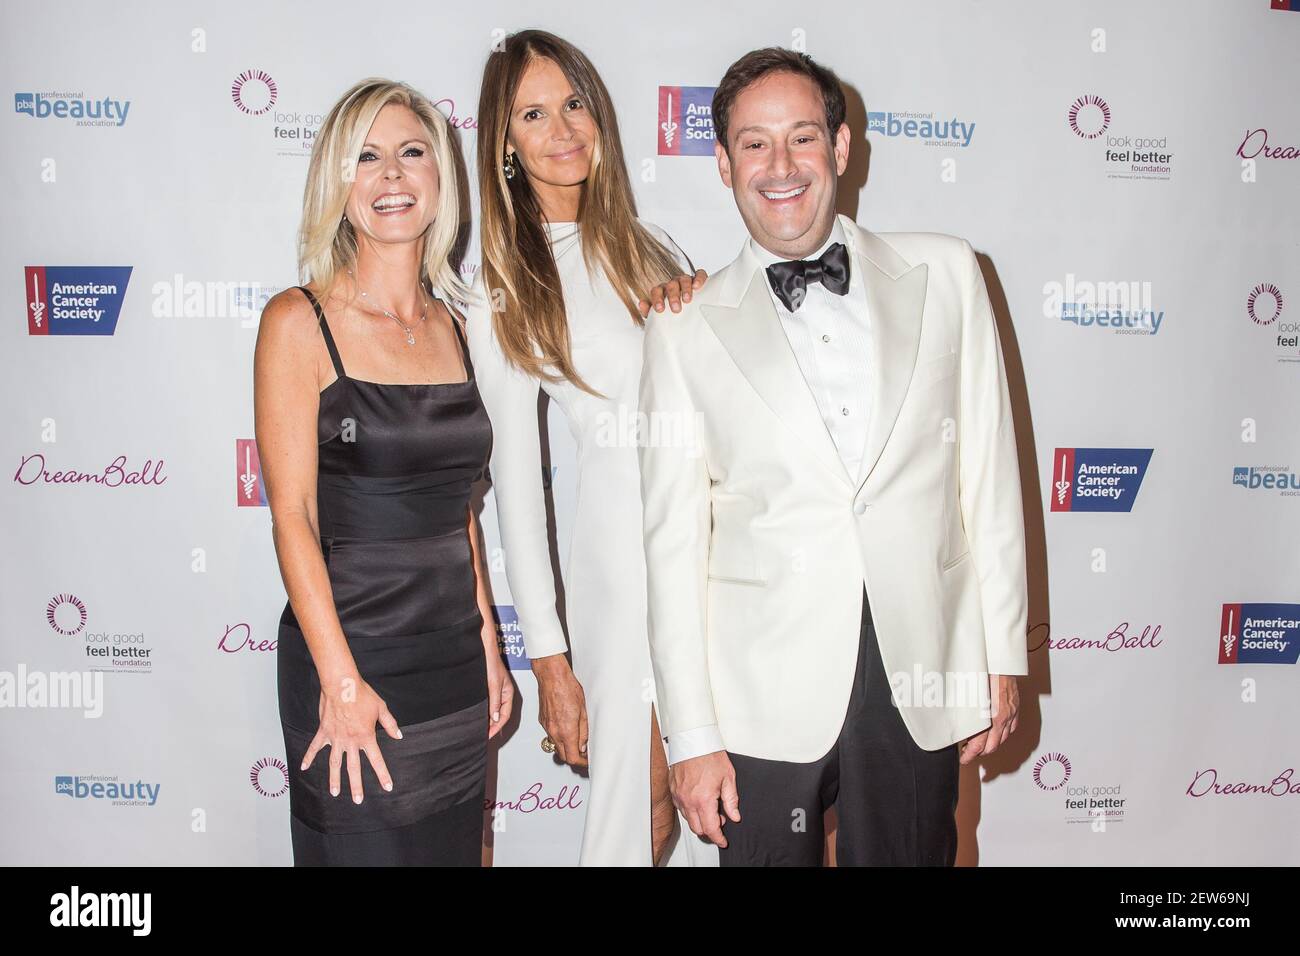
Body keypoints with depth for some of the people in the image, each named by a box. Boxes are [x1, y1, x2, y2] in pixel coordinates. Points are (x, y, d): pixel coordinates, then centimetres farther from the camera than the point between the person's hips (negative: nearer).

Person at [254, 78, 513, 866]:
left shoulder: (452, 326, 7)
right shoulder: (300, 321, -8)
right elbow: (293, 514, -12)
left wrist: (486, 638, 9)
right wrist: (340, 682, -16)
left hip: (457, 661, 5)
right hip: (352, 658, -5)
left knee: (455, 846, 17)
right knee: (361, 846, 9)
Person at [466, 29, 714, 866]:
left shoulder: (655, 249, 13)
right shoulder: (507, 294, -1)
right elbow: (516, 484, -3)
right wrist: (548, 661, -5)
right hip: (626, 555, -4)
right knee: (643, 804, 3)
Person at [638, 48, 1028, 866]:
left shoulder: (945, 274, 4)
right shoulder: (686, 327, -1)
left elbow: (988, 469, 6)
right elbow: (674, 539, -2)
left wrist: (1004, 654, 5)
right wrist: (691, 734, -3)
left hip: (922, 686, 2)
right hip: (766, 701, -1)